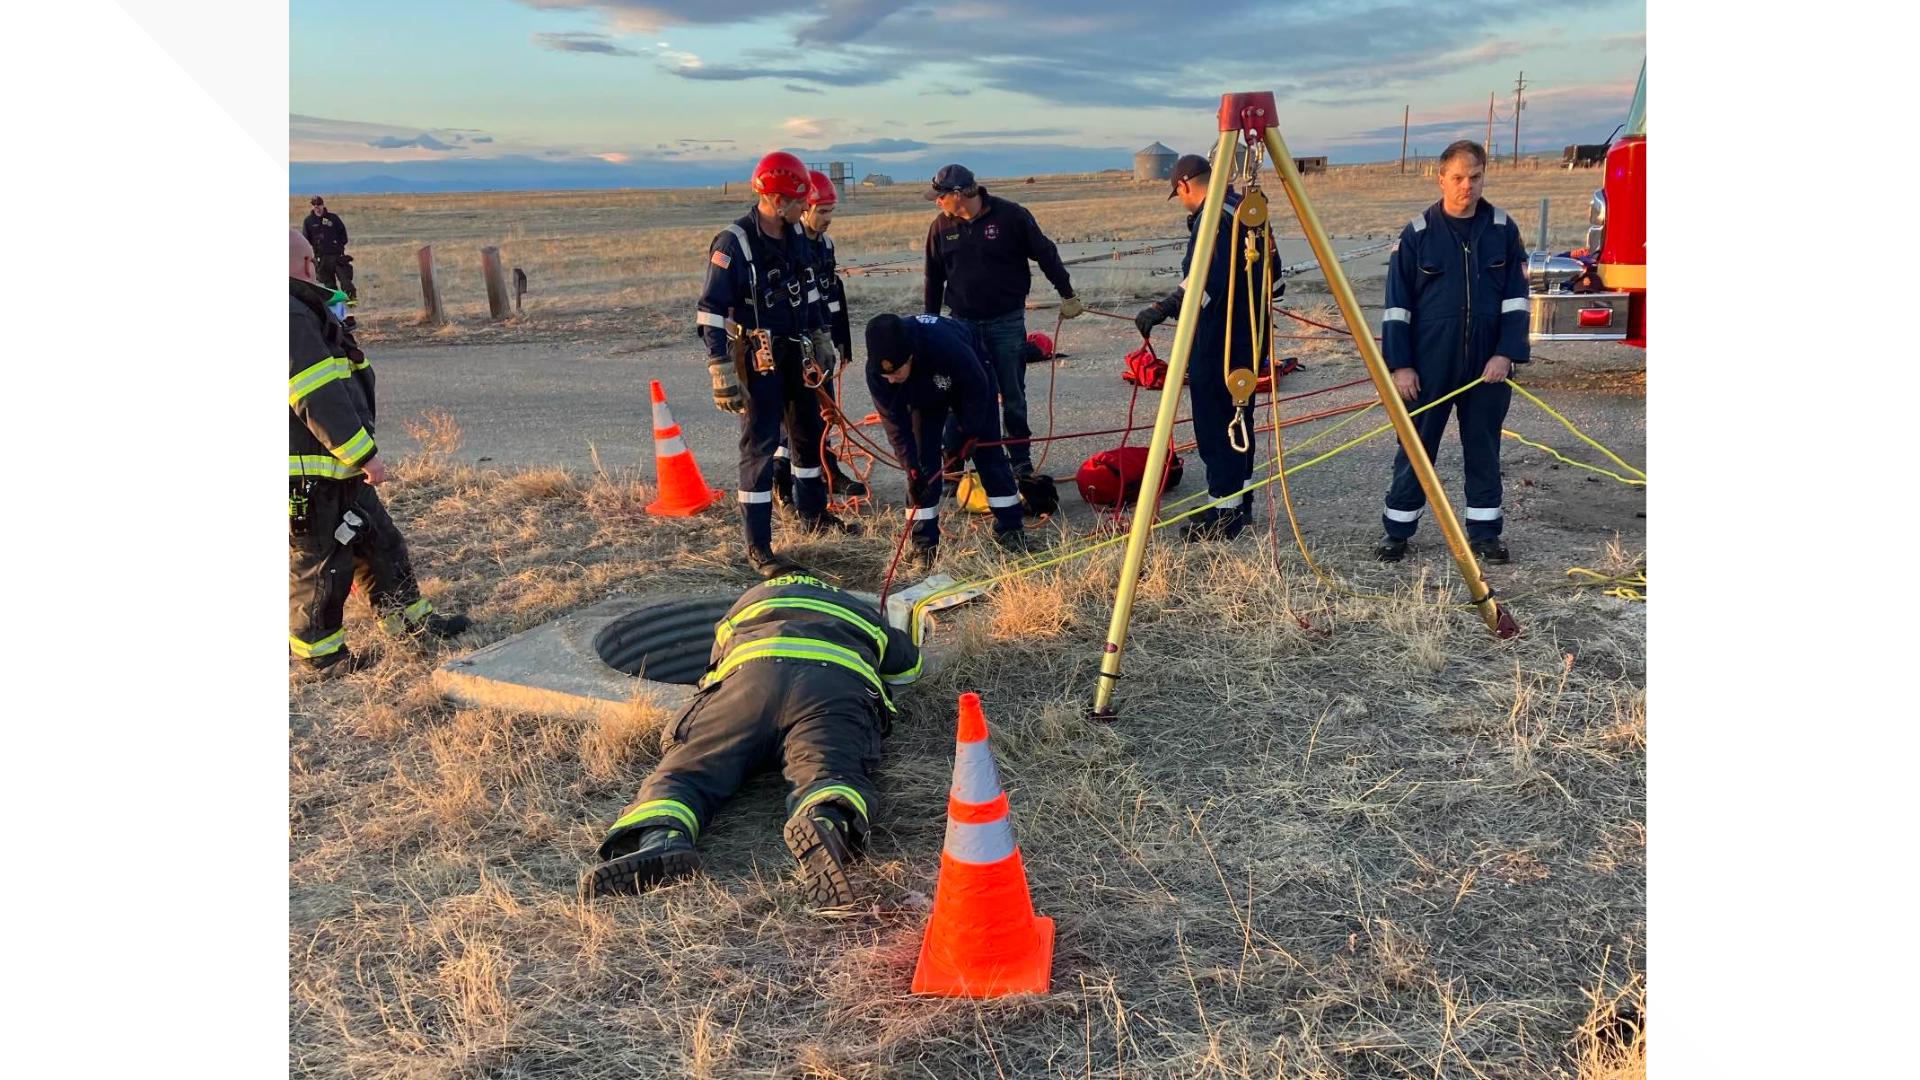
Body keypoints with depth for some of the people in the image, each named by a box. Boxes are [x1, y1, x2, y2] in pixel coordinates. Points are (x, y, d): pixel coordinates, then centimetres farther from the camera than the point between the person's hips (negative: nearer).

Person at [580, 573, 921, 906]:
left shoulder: (750, 600, 44)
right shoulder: (863, 613, 44)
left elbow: (714, 670, 54)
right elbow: (909, 666, 59)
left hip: (750, 672, 0)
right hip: (841, 685, 0)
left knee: (687, 768, -8)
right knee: (830, 773, -21)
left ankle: (661, 838, -42)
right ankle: (826, 823, -58)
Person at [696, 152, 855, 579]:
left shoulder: (796, 235, 4)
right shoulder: (733, 243, -18)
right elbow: (711, 311, -20)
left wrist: (820, 342, 23)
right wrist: (722, 373, -24)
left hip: (795, 351, 8)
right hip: (757, 357, -8)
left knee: (810, 431, 19)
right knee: (760, 446, -6)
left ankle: (813, 516, 38)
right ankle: (757, 548, 0)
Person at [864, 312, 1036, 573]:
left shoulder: (946, 344, -45)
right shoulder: (877, 371, -34)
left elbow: (977, 388, -27)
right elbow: (894, 424, -24)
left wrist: (967, 433, -20)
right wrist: (912, 468, -29)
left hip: (969, 380, -2)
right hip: (924, 397, 2)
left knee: (989, 452, -3)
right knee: (923, 462, -7)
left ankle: (1010, 528, 9)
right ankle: (924, 543, 0)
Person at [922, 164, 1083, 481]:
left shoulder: (1011, 215, -8)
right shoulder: (941, 226, 3)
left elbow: (1046, 255, 1)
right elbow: (934, 278, 14)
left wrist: (1067, 295, 3)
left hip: (1007, 322, -2)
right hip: (963, 323, 2)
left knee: (1013, 395, 6)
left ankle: (1021, 459, 18)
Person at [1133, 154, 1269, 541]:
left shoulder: (1211, 219, -17)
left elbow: (1206, 280, -30)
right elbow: (1268, 271, 22)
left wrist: (1164, 308, -34)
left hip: (1218, 341, -10)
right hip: (1249, 335, 10)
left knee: (1214, 423, -5)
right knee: (1238, 417, 17)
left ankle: (1224, 511, -1)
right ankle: (1238, 501, 27)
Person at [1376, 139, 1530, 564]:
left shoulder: (1503, 230, 4)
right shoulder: (1418, 233, -2)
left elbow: (1517, 297, 5)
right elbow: (1397, 304, -2)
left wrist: (1507, 353, -6)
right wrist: (1400, 364, -7)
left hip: (1488, 364, 2)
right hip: (1429, 364, -2)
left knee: (1483, 449, 9)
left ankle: (1484, 532, 20)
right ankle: (1397, 529, 15)